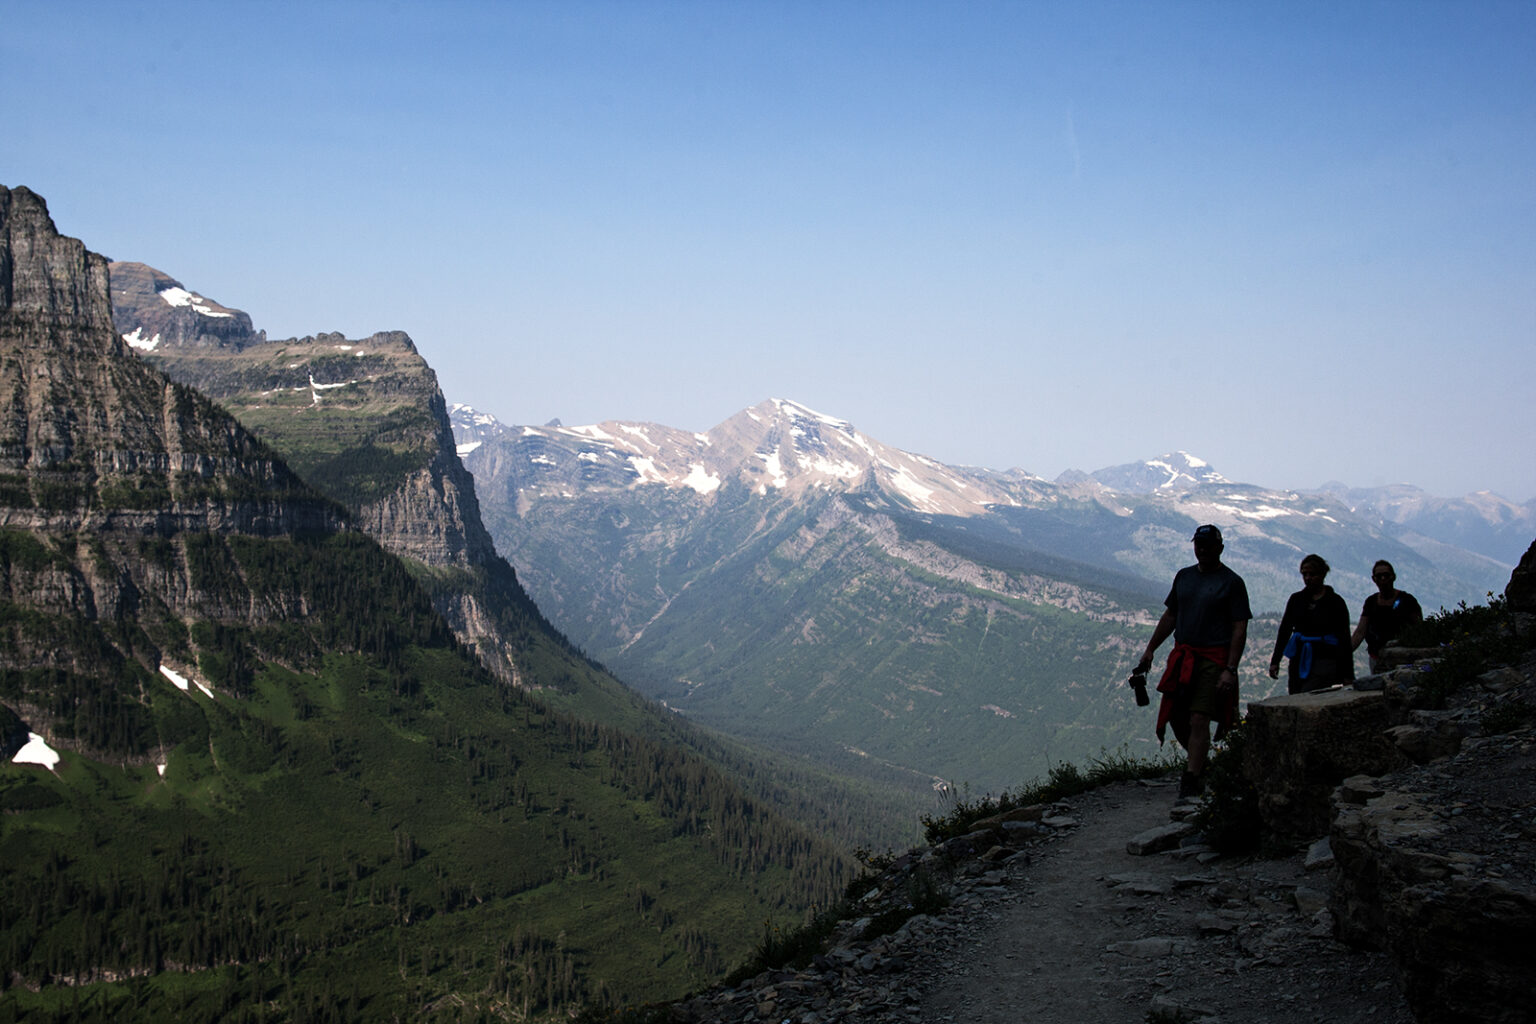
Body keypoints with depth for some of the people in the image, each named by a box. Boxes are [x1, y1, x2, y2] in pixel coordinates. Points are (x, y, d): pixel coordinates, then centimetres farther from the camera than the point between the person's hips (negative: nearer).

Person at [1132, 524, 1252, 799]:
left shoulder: (1232, 582, -3)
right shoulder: (1184, 576, 14)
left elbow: (1240, 630, -7)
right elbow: (1170, 616, 21)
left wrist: (1230, 670, -15)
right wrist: (1150, 650, 15)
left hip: (1213, 659, -6)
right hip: (1182, 656, 6)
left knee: (1199, 719, -10)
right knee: (1175, 717, 5)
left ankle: (1192, 780, -6)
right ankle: (1200, 762, 27)